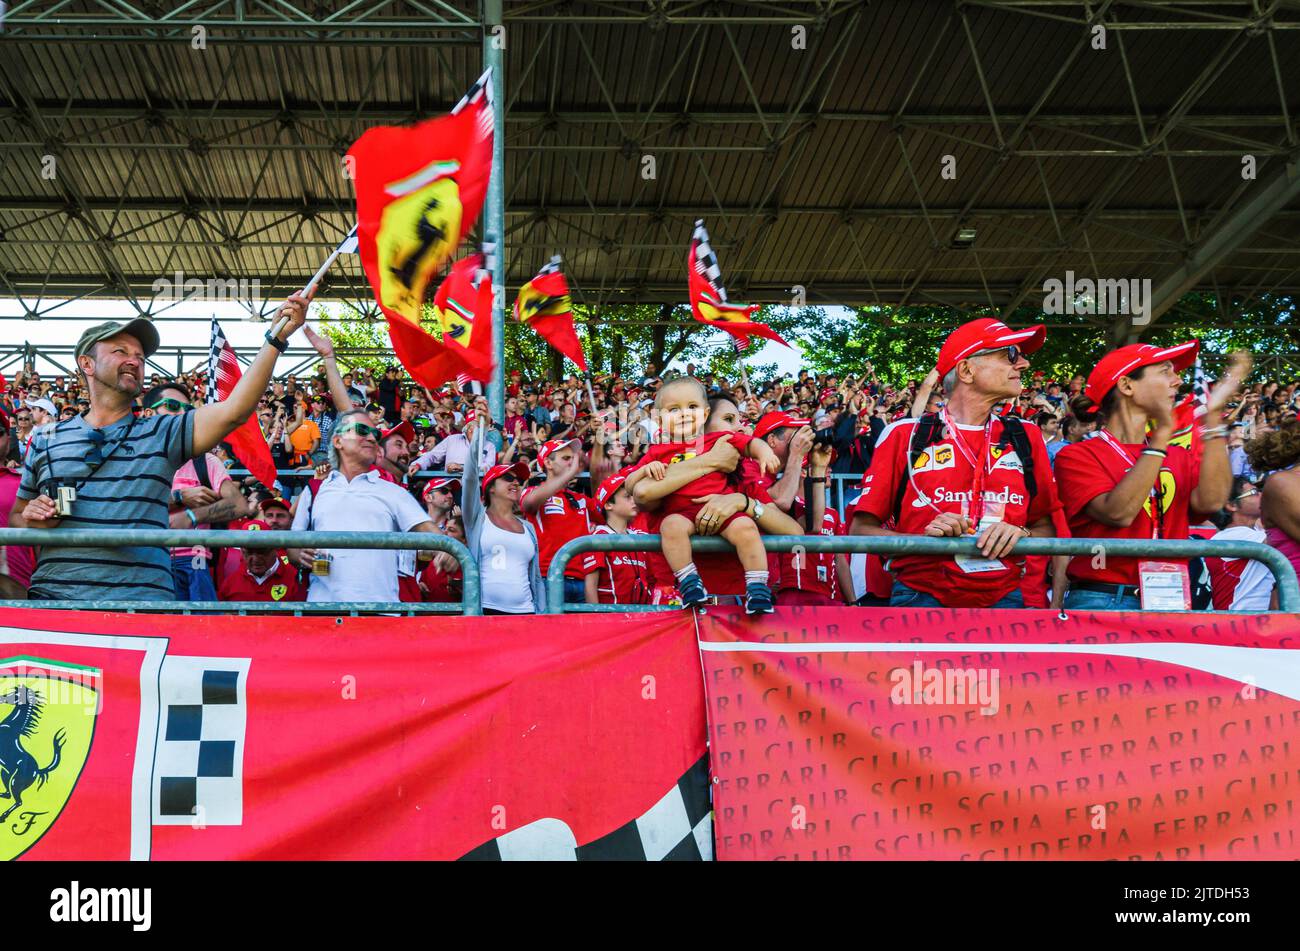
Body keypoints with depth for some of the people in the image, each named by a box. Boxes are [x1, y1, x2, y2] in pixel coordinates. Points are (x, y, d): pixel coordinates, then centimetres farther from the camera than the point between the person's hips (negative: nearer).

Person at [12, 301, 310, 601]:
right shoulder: (47, 441, 14)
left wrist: (276, 338, -10)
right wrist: (32, 523, -2)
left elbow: (233, 410, -3)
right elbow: (15, 518, 22)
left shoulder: (163, 434, 11)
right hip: (54, 593, 0)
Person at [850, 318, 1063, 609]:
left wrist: (1021, 535, -7)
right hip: (921, 595, -3)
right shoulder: (903, 436, 2)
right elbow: (861, 531, 2)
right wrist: (922, 538, -15)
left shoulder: (1026, 438, 11)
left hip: (1003, 597, 3)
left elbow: (1046, 528, 15)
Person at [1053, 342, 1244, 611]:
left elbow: (1210, 501, -3)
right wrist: (1161, 435, -15)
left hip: (1169, 601, 5)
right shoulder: (1077, 456, 1)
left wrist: (1213, 415, -3)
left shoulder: (1178, 458, 17)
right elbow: (1118, 514, -16)